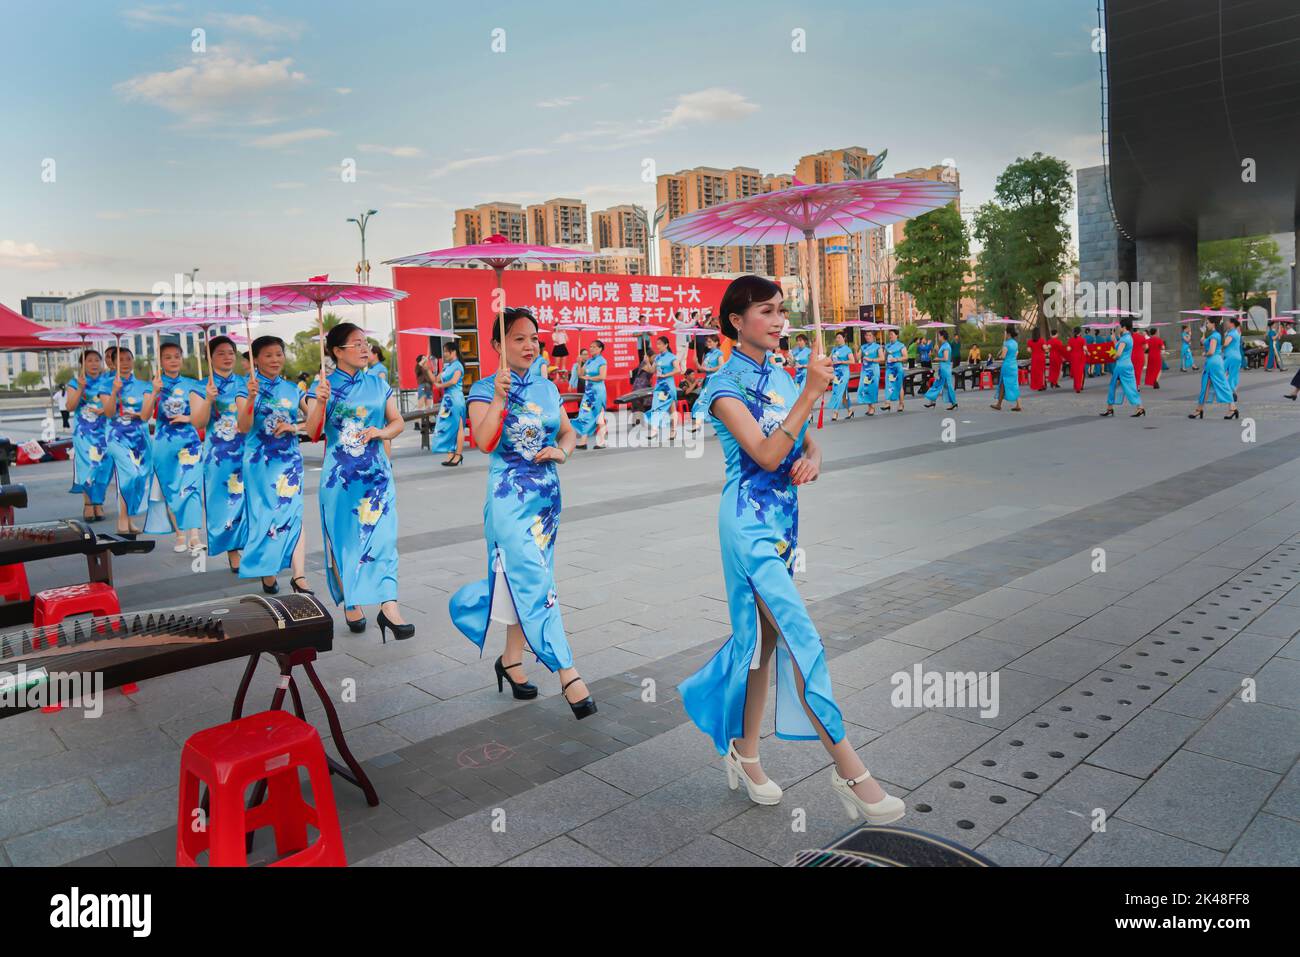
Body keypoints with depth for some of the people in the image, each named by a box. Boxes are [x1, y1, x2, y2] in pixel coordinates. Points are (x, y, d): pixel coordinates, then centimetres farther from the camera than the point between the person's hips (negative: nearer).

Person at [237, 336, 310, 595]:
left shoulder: (292, 389, 9)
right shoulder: (247, 388, 0)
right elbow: (244, 427, -11)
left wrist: (294, 427, -7)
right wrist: (250, 398, -27)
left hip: (289, 459, 2)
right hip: (260, 461, -1)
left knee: (292, 514, -9)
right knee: (264, 516, 5)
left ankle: (299, 577, -15)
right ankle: (267, 573, 20)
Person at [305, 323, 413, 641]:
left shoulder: (378, 383, 8)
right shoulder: (323, 384, 0)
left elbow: (398, 422, 11)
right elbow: (311, 431, -8)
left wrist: (380, 432, -9)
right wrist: (320, 402, -25)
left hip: (376, 472, 2)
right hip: (339, 474, -1)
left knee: (381, 534, -10)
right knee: (344, 539, 5)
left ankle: (388, 607, -15)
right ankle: (350, 603, 20)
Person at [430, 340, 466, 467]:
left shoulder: (458, 365, -6)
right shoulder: (447, 366, 17)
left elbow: (454, 381, -19)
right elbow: (437, 380, 16)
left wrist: (440, 385, -5)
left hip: (456, 398, -8)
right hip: (447, 398, 8)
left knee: (458, 426, -4)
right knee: (448, 426, 6)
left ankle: (458, 454, -2)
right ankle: (451, 453, 10)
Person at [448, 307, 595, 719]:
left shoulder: (547, 388, 10)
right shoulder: (485, 389, -6)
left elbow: (569, 433, 15)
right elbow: (484, 442, -19)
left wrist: (561, 452, -5)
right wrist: (499, 397, -27)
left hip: (547, 495, 6)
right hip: (509, 496, -6)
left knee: (524, 580, 12)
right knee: (535, 583, -10)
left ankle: (511, 659, 29)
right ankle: (567, 675, -9)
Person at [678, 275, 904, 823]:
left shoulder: (779, 379, 13)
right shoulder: (726, 385, -9)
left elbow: (808, 446, 17)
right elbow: (766, 454, -19)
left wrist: (811, 463, -7)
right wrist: (812, 392, -22)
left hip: (784, 518, 8)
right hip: (749, 519, -8)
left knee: (765, 638, 13)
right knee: (802, 639, -13)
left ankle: (744, 751, 28)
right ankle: (849, 771, -8)